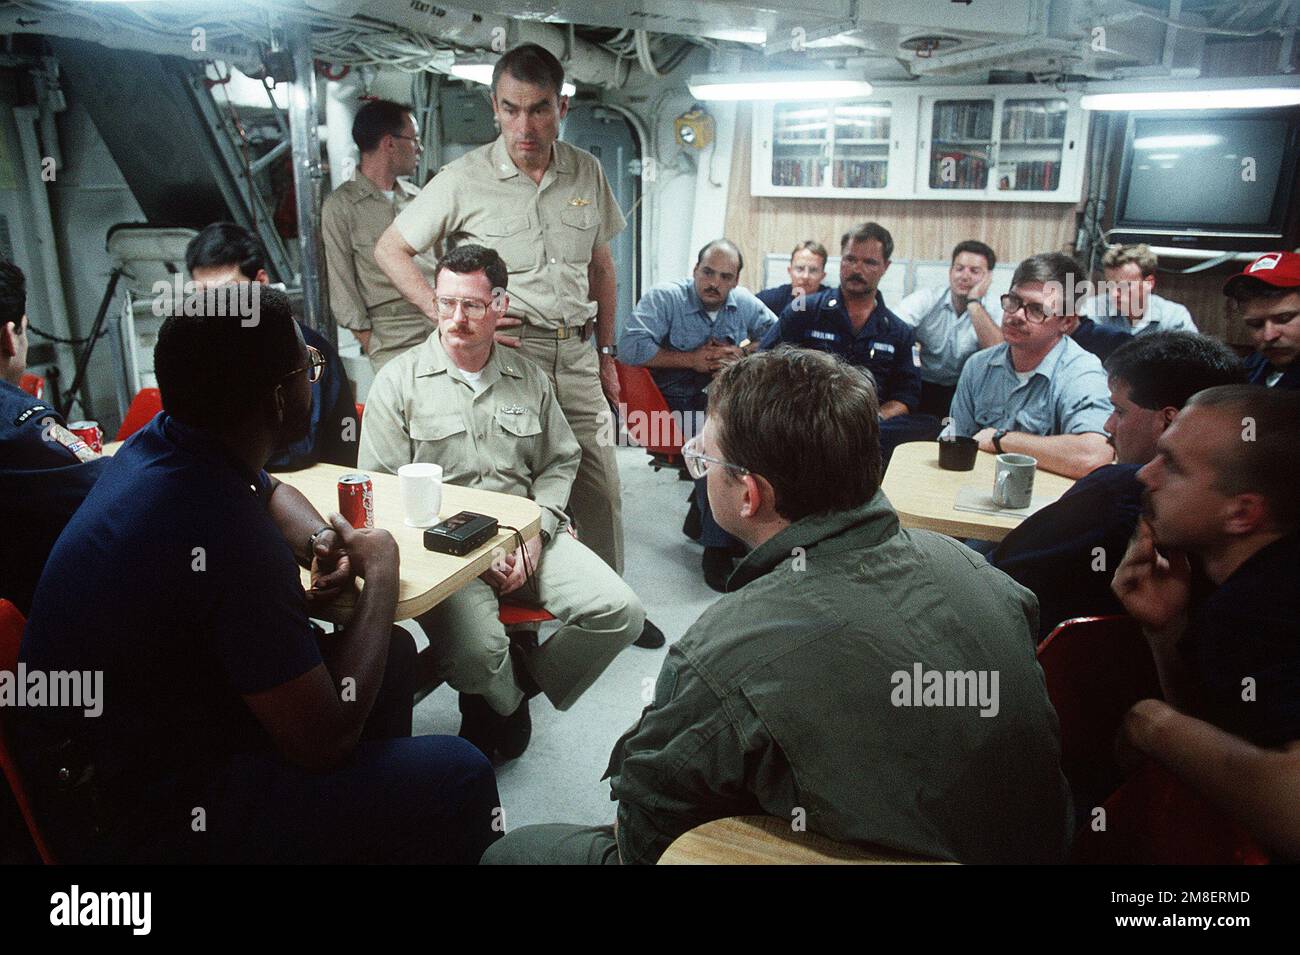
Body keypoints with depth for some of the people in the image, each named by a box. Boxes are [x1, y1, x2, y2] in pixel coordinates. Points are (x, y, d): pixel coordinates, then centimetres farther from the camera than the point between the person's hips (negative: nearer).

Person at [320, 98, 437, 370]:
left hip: (443, 325, 5)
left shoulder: (416, 196, 17)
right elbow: (342, 286, -1)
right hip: (393, 338, -5)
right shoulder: (340, 206, 0)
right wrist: (371, 346, -6)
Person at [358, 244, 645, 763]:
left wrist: (535, 532, -3)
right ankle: (505, 704, 9)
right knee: (477, 648, -31)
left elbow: (559, 463, 17)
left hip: (525, 535, 4)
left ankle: (517, 684, 8)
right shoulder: (399, 380, 2)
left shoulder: (529, 379, 14)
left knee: (620, 612, -16)